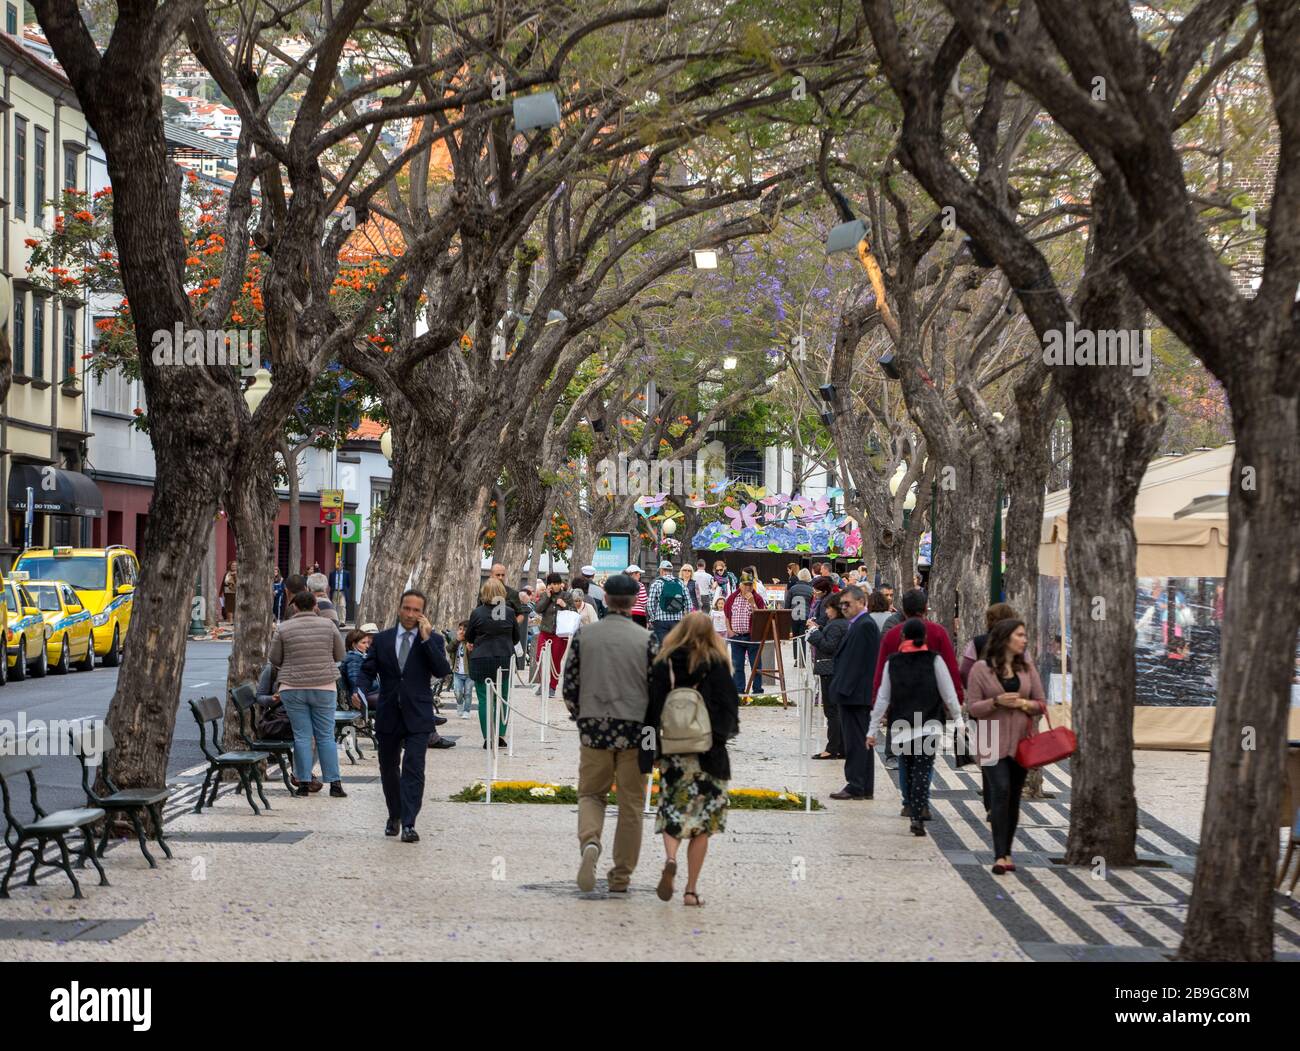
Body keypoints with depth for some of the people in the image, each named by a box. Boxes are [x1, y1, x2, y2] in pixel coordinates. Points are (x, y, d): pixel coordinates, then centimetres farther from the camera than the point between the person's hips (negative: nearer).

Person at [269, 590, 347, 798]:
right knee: (326, 736, 6)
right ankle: (334, 783, 4)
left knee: (302, 736, 4)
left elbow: (275, 659, 4)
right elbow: (339, 655, 8)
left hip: (293, 689, -1)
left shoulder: (283, 629, -3)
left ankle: (303, 783, 4)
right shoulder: (328, 626, 0)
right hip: (324, 688, 1)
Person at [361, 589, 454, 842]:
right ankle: (394, 816, 33)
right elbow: (366, 668, 11)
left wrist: (426, 640, -18)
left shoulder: (433, 640, 1)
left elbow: (442, 671, -12)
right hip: (388, 715, 3)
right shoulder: (382, 639, 8)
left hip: (417, 716, -3)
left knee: (414, 769, -13)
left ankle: (408, 824, -15)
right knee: (389, 769, 14)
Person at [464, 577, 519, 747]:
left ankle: (487, 737, 0)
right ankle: (501, 735, 7)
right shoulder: (509, 612, -3)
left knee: (484, 699, 3)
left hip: (481, 661, -2)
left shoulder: (477, 613, -7)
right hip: (504, 660, 2)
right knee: (503, 698, 11)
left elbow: (468, 637, 6)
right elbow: (516, 637, 10)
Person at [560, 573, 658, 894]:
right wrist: (652, 726, 13)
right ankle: (621, 877, 12)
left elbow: (569, 686, 3)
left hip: (593, 728, 1)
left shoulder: (584, 635, 1)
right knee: (630, 805, 9)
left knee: (591, 794, 14)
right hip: (634, 730, -1)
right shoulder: (647, 639, -4)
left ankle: (589, 841, -16)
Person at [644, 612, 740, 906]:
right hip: (708, 754, -1)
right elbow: (730, 706, -3)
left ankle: (670, 857, -17)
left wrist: (650, 752, 0)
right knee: (702, 818, 5)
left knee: (671, 812, 13)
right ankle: (691, 889, 3)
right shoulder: (716, 665, -5)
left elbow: (652, 708, -3)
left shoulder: (663, 664, -2)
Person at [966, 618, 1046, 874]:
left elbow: (1041, 705, 9)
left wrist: (1022, 703, -11)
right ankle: (1000, 855, -19)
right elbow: (972, 707, -3)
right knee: (1001, 791, -17)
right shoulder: (981, 669, -2)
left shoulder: (1027, 668, 9)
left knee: (1014, 796, 8)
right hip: (994, 742, -4)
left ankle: (1007, 853, 18)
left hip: (1021, 740, 4)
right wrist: (997, 702, -19)